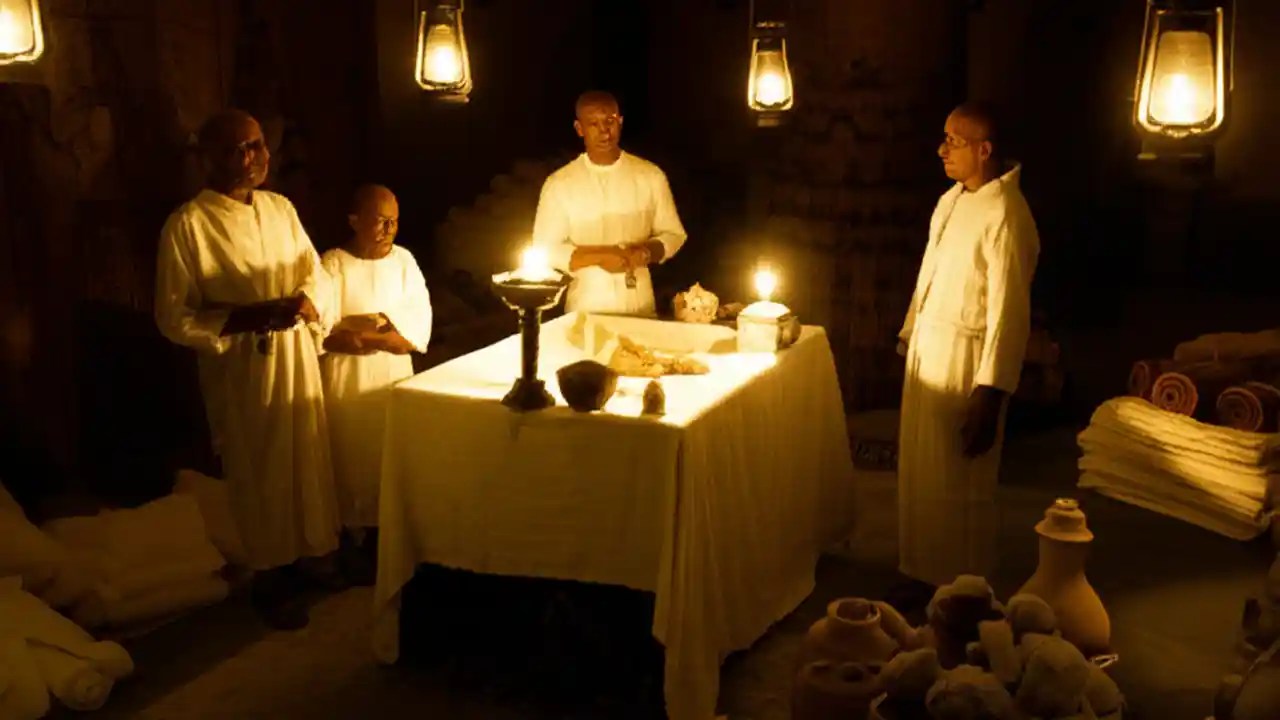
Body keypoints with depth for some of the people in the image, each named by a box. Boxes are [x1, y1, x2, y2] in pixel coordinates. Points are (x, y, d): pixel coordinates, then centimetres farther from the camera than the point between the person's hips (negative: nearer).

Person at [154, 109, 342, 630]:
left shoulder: (281, 208, 4)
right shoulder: (187, 225, -14)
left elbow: (317, 275, 9)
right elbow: (173, 317, -14)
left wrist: (306, 302, -14)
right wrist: (245, 317, -24)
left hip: (298, 356, 5)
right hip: (240, 368, -5)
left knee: (308, 460, 15)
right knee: (258, 473, 8)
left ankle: (309, 556, 36)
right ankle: (270, 580, 27)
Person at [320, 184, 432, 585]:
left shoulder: (403, 260, 4)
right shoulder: (333, 264, -9)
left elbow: (419, 327, -5)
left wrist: (360, 325, -16)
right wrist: (384, 335, -17)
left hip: (395, 378, 4)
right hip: (348, 383, -4)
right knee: (352, 465, 3)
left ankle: (383, 540, 23)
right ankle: (352, 545, 17)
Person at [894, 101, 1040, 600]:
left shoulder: (1005, 216, -20)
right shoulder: (952, 198, 7)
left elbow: (1008, 315, -22)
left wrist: (988, 399, -22)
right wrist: (909, 335, 18)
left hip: (966, 361, -8)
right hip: (927, 351, 9)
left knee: (958, 484, 4)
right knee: (920, 472, 17)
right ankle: (925, 575, 33)